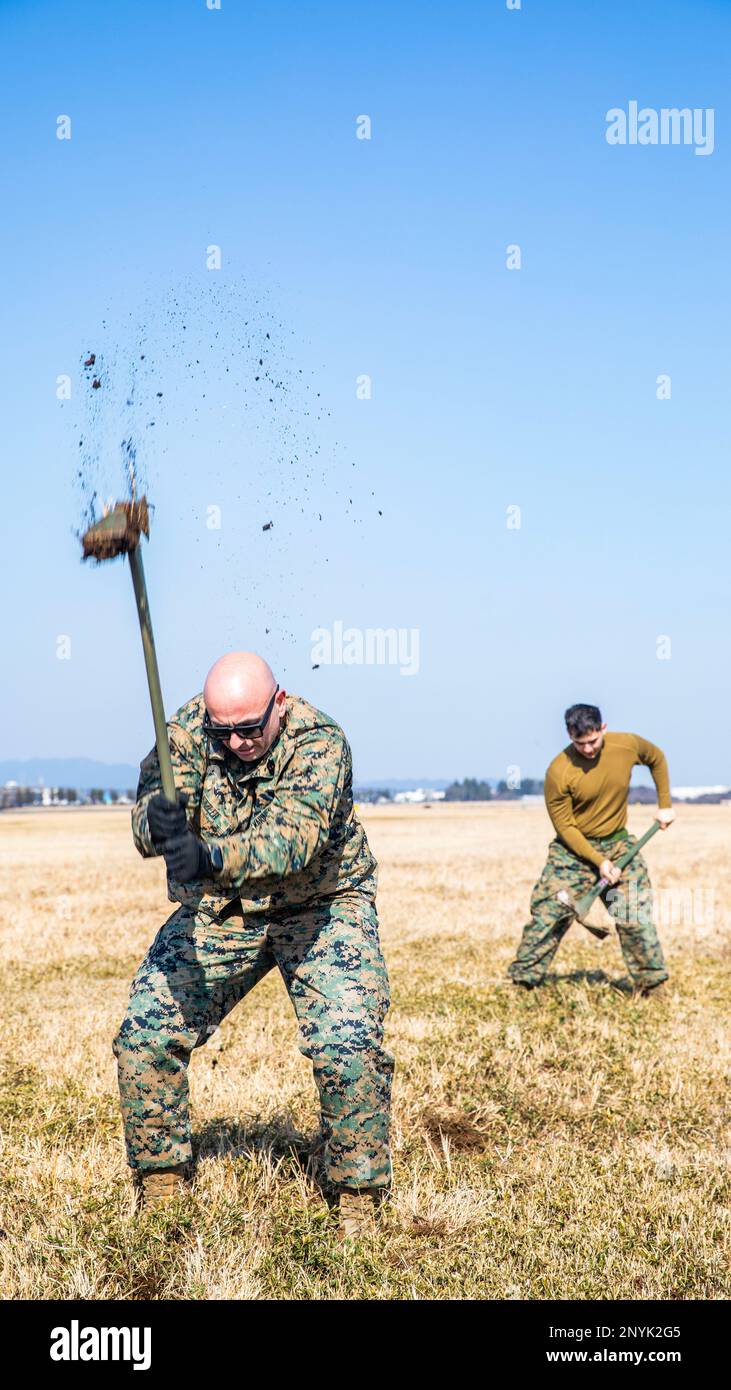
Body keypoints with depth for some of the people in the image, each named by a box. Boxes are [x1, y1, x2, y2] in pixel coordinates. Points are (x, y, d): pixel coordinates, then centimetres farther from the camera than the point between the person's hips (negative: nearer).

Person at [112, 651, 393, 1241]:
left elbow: (293, 833, -41)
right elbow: (149, 814, -25)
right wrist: (158, 823, -50)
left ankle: (359, 1198, 0)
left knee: (349, 1046, -19)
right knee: (145, 1033, -5)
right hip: (216, 911, 3)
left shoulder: (318, 739, -25)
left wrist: (213, 857, -58)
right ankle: (160, 1187, 13)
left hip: (321, 909, -3)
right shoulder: (188, 730, -13)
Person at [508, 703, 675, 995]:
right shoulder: (558, 772, -21)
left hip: (619, 845, 3)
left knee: (636, 918, -1)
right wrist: (598, 862, -18)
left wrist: (665, 805, 11)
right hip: (573, 850, -3)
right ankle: (523, 981, 3)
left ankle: (651, 983, 13)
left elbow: (657, 758, 13)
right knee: (548, 916, -7)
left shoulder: (628, 745, -11)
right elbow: (565, 827, -13)